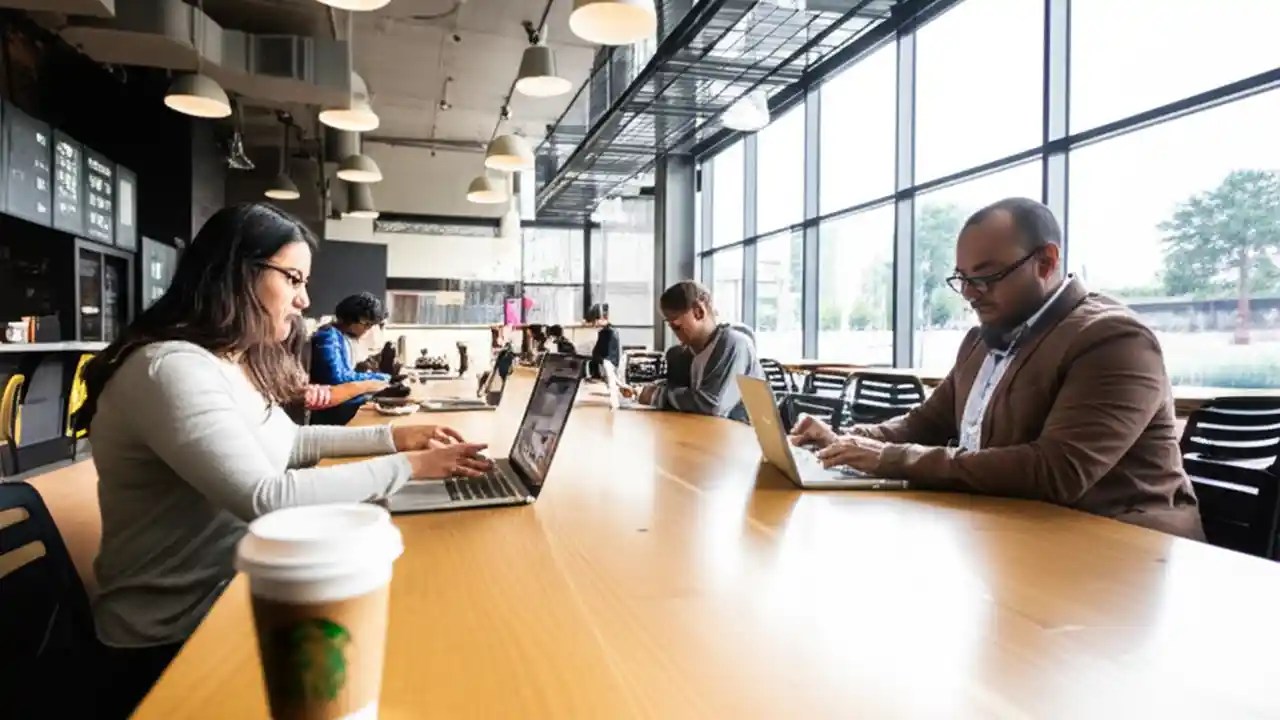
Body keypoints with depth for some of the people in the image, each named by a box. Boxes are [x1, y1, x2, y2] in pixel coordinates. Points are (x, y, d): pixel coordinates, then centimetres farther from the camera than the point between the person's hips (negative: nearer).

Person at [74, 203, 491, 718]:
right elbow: (266, 499, -33)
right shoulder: (172, 369, -25)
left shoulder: (242, 363, 5)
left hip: (232, 597, 8)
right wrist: (405, 467, -25)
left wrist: (394, 436, 5)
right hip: (175, 641, -8)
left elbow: (284, 443, 18)